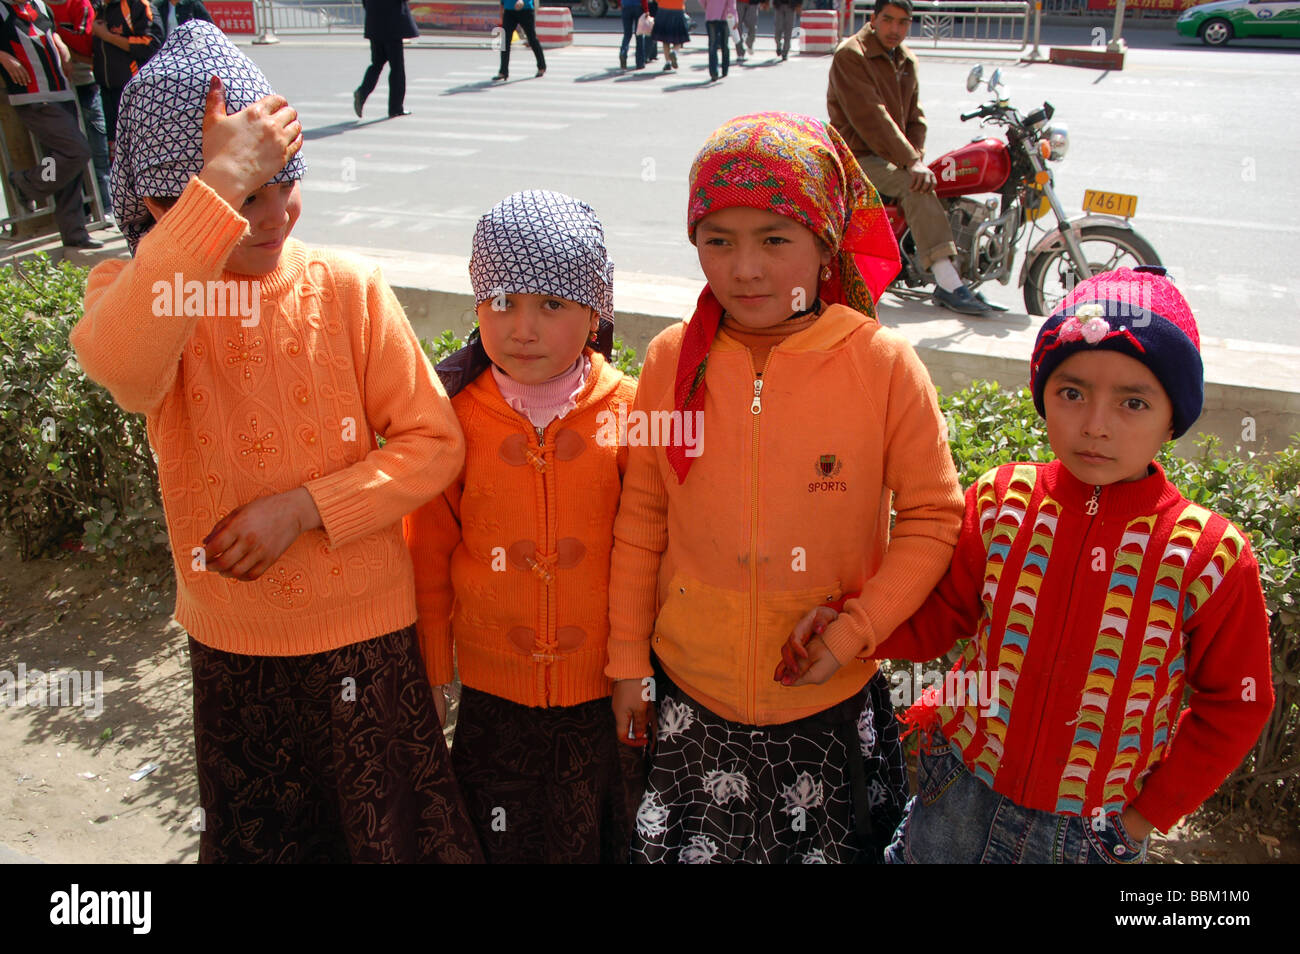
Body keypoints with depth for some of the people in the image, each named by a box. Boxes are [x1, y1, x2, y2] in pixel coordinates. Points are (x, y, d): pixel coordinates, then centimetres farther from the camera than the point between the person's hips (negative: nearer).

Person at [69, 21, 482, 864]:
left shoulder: (349, 292, -11)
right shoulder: (134, 290, -9)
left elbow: (435, 443, -10)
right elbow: (120, 365, -35)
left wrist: (303, 508, -20)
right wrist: (220, 185, -38)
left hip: (363, 631, -1)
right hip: (232, 641, 2)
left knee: (388, 823, 16)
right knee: (256, 831, 23)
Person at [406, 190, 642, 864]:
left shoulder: (629, 409, -12)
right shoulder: (451, 412, -9)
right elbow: (429, 556, 0)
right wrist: (429, 679, 5)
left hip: (607, 694, 0)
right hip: (493, 695, 1)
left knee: (607, 840, 20)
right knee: (497, 842, 20)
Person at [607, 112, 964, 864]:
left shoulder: (886, 365, -13)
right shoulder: (671, 360, -7)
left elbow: (932, 517, -4)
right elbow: (641, 518, 1)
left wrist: (855, 629, -14)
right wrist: (628, 659, 7)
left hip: (829, 704, -1)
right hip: (689, 694, 2)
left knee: (829, 844, 19)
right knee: (688, 845, 16)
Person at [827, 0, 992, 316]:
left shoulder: (907, 62, 15)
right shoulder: (850, 55, -11)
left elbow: (915, 117, 15)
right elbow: (870, 117, -21)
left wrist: (918, 158, -5)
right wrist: (911, 162, -26)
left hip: (894, 156, 8)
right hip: (857, 157, -8)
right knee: (915, 187, -30)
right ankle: (949, 285, -34)